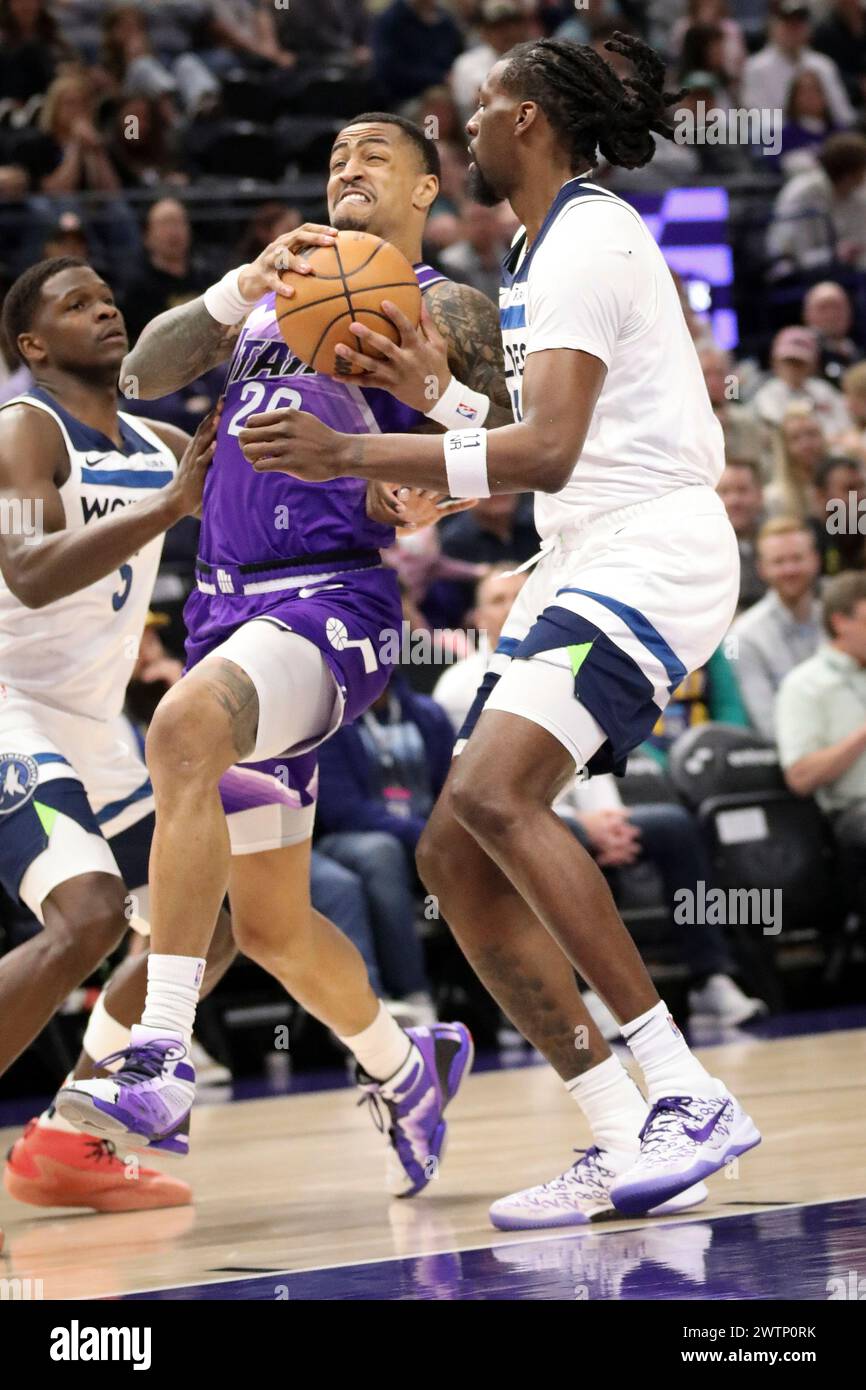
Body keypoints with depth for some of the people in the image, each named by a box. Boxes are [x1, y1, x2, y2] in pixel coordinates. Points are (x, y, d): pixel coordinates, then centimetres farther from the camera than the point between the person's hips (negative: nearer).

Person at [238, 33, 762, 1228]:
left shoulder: (586, 237, -11)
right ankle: (629, 1147, 0)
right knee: (456, 853, 2)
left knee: (495, 791, -29)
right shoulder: (548, 246, 20)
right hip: (585, 560, 10)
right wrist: (436, 389, 20)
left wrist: (350, 454, -25)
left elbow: (548, 454, -23)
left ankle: (688, 1096, -27)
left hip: (651, 549, -10)